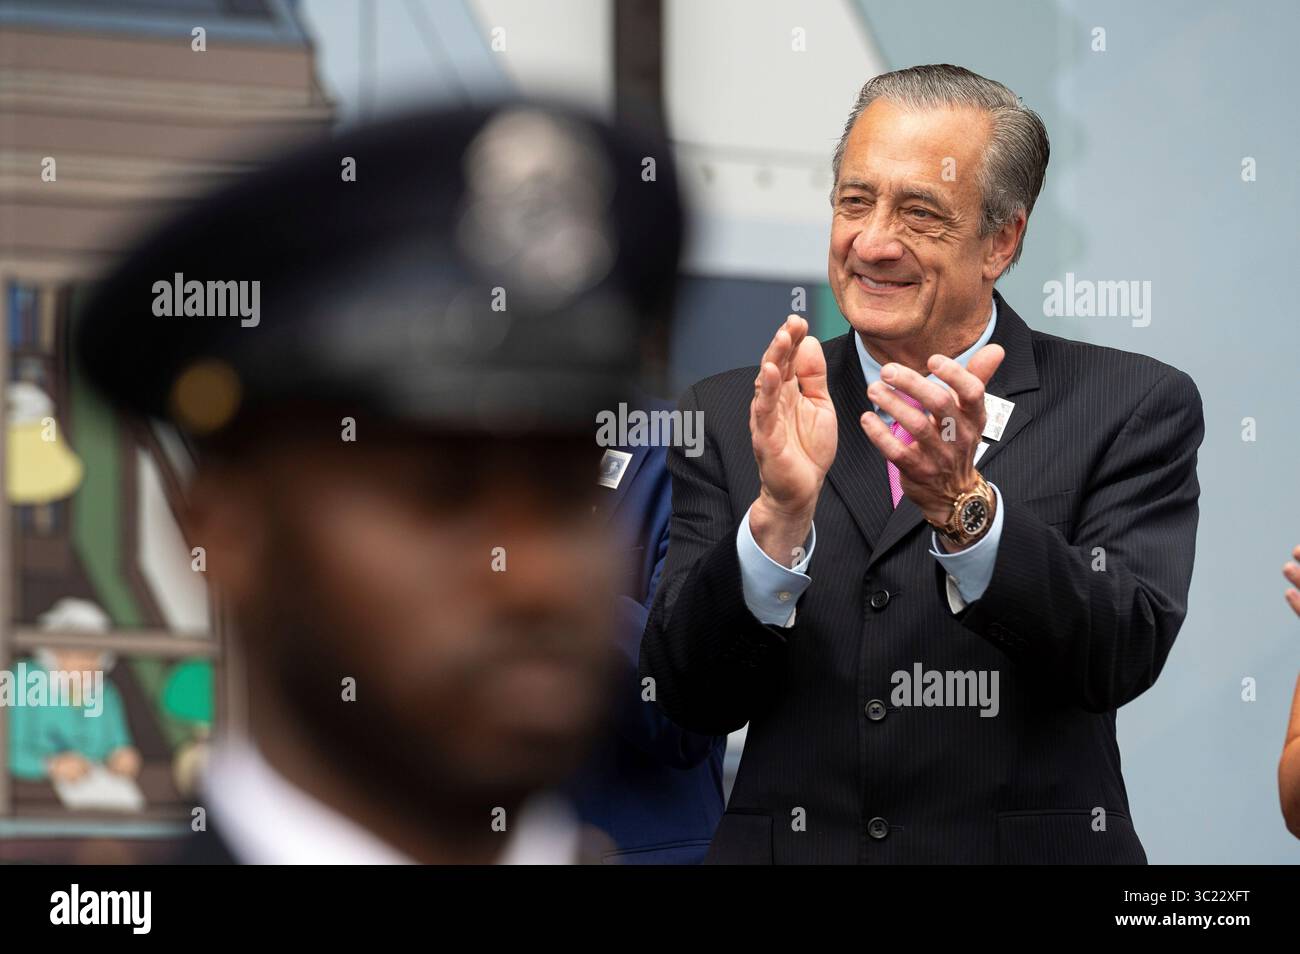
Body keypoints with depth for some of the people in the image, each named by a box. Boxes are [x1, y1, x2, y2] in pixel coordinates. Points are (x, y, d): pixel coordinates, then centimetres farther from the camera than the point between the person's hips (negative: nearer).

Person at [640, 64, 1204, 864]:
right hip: (790, 849, 2)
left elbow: (1124, 657, -15)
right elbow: (691, 698, -6)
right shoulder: (729, 420, 2)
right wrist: (779, 515, -21)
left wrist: (963, 506, -28)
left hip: (1028, 851, -1)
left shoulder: (1135, 411, -3)